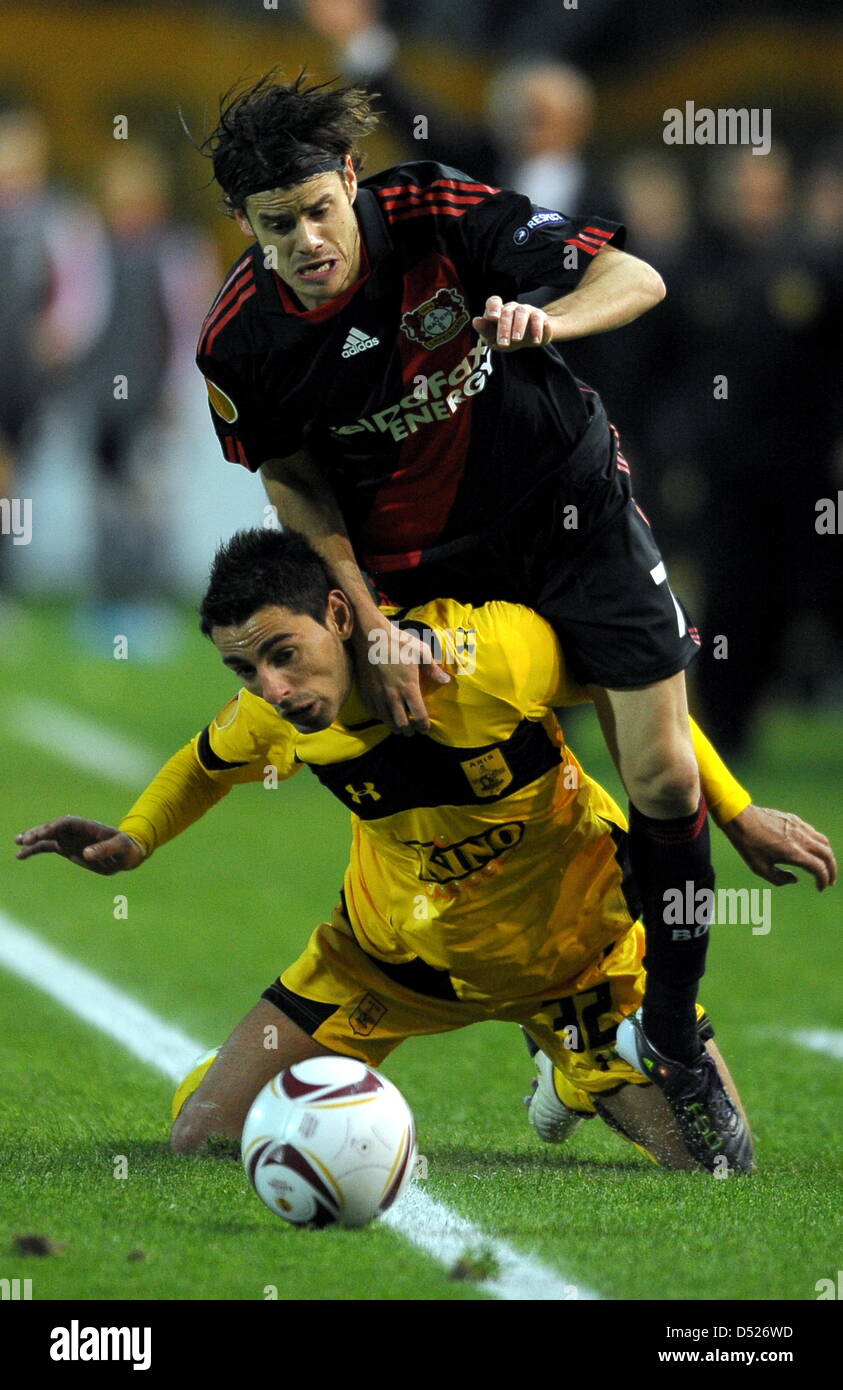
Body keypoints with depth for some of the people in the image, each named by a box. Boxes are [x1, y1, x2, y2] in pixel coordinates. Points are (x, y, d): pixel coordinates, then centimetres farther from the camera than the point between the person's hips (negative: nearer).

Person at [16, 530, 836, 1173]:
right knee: (203, 1140, -6)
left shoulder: (490, 652, -35)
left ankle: (574, 1069, 25)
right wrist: (133, 840, -8)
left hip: (574, 941, -2)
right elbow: (212, 762, 7)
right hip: (393, 949, 2)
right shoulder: (268, 717, -20)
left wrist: (738, 815, -11)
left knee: (719, 1163, -6)